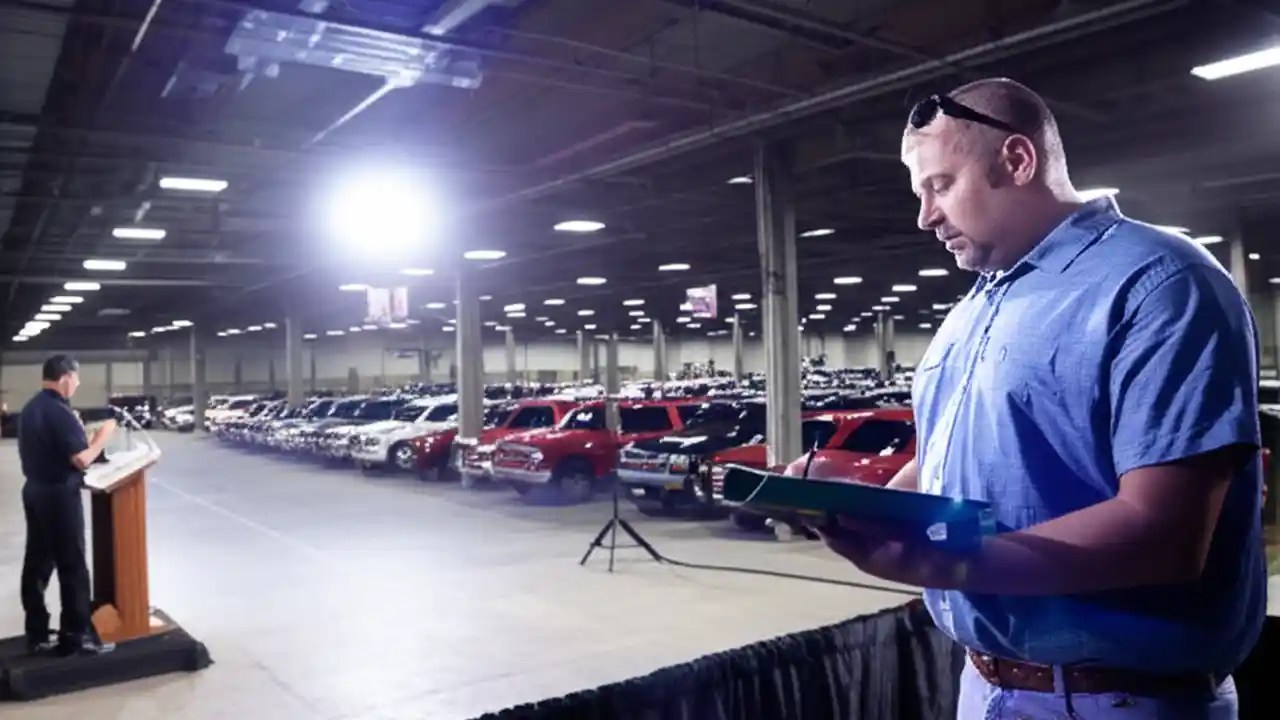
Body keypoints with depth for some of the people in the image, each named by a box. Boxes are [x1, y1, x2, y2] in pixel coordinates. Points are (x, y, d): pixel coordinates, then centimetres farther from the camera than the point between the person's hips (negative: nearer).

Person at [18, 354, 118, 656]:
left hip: (34, 491, 9)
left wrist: (85, 438, 13)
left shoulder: (29, 409, 10)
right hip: (59, 495, -9)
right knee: (73, 567, -1)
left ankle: (37, 635, 20)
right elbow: (82, 460, -21)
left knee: (37, 564, 13)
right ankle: (77, 637, 5)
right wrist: (102, 437, -7)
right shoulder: (60, 411, -19)